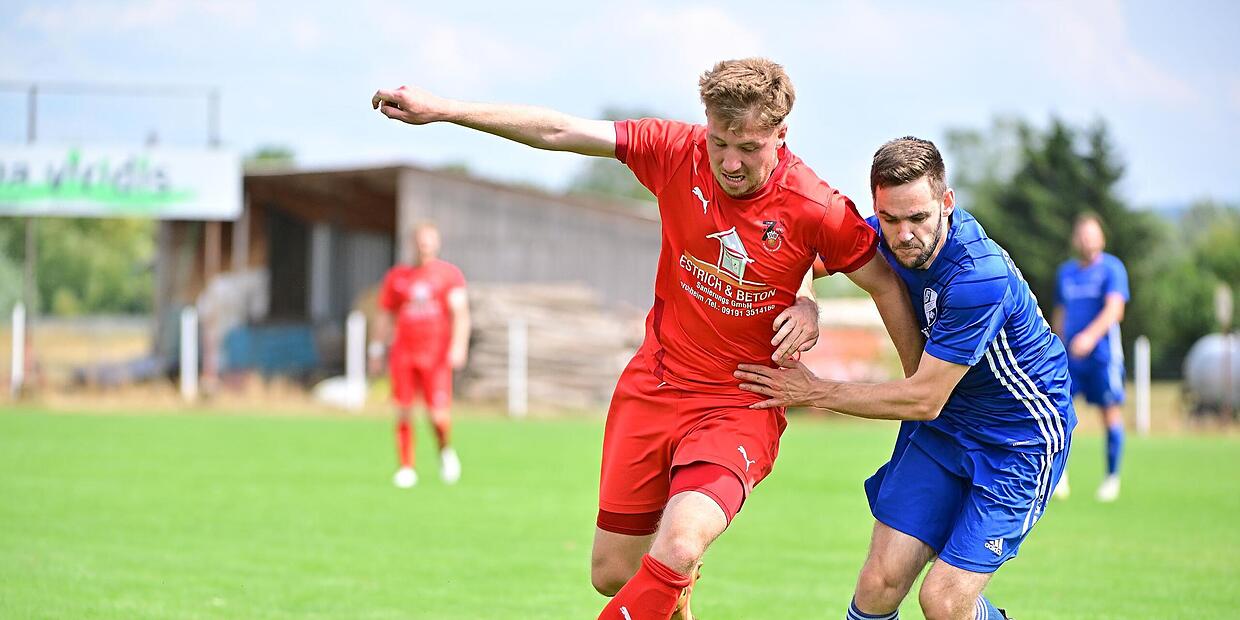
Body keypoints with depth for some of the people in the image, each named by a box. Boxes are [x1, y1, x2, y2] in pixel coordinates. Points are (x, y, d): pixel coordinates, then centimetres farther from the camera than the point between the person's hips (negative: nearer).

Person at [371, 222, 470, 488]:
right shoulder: (396, 277, 10)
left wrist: (459, 345, -18)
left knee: (438, 414, -9)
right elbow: (385, 316, 17)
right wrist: (377, 350, 13)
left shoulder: (449, 274, 3)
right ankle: (406, 468, 8)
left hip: (436, 355, -2)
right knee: (404, 413, -3)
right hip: (403, 354, 2)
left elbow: (460, 312, -5)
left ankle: (445, 449, 22)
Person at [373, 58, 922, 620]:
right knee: (611, 574, 10)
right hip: (653, 385, 4)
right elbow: (558, 132, -6)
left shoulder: (817, 209, -17)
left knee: (678, 549, -29)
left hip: (739, 405, -3)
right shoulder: (679, 152, -11)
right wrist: (438, 109, -4)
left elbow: (886, 283, -3)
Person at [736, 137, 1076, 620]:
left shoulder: (980, 278, -32)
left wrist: (814, 393, -17)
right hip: (943, 426, 6)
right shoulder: (884, 237, -12)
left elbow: (923, 399, -26)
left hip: (1019, 435, -6)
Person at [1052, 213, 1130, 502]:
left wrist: (1090, 335, -33)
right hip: (1070, 356, 4)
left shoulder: (1112, 268, -5)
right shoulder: (1065, 272, 12)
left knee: (1110, 413, 1)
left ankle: (1112, 477, 14)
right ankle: (1059, 473, -3)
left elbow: (1114, 309, -19)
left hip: (1103, 353, -4)